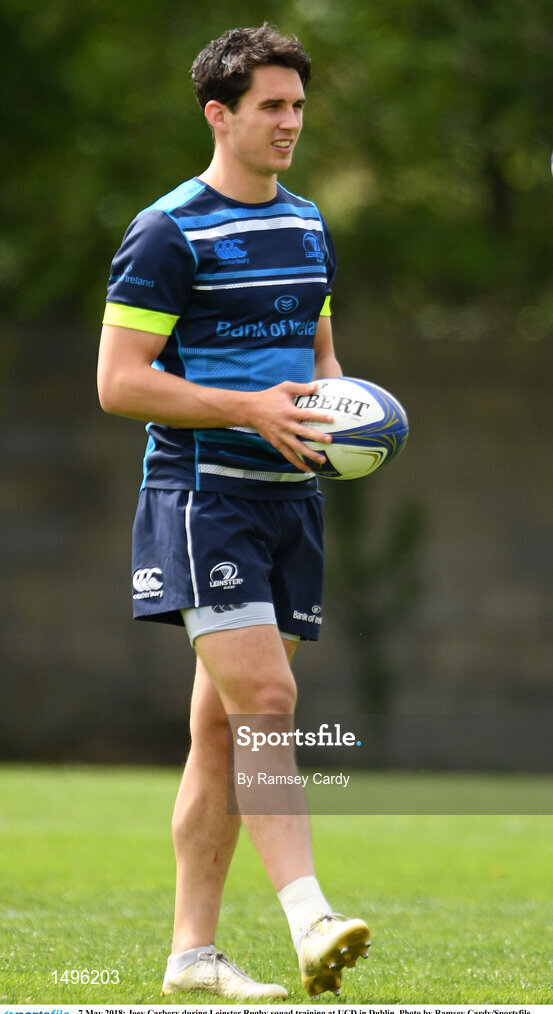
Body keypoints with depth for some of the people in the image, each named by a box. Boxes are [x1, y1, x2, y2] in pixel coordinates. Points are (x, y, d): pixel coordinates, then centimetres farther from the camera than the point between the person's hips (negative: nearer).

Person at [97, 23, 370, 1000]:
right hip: (203, 491, -7)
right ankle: (309, 919, -25)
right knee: (265, 698, -19)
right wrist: (252, 409, -19)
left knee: (221, 723, 8)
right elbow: (119, 381, -11)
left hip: (290, 494, 7)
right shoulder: (167, 233, -8)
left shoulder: (308, 226, 16)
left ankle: (193, 949, 10)